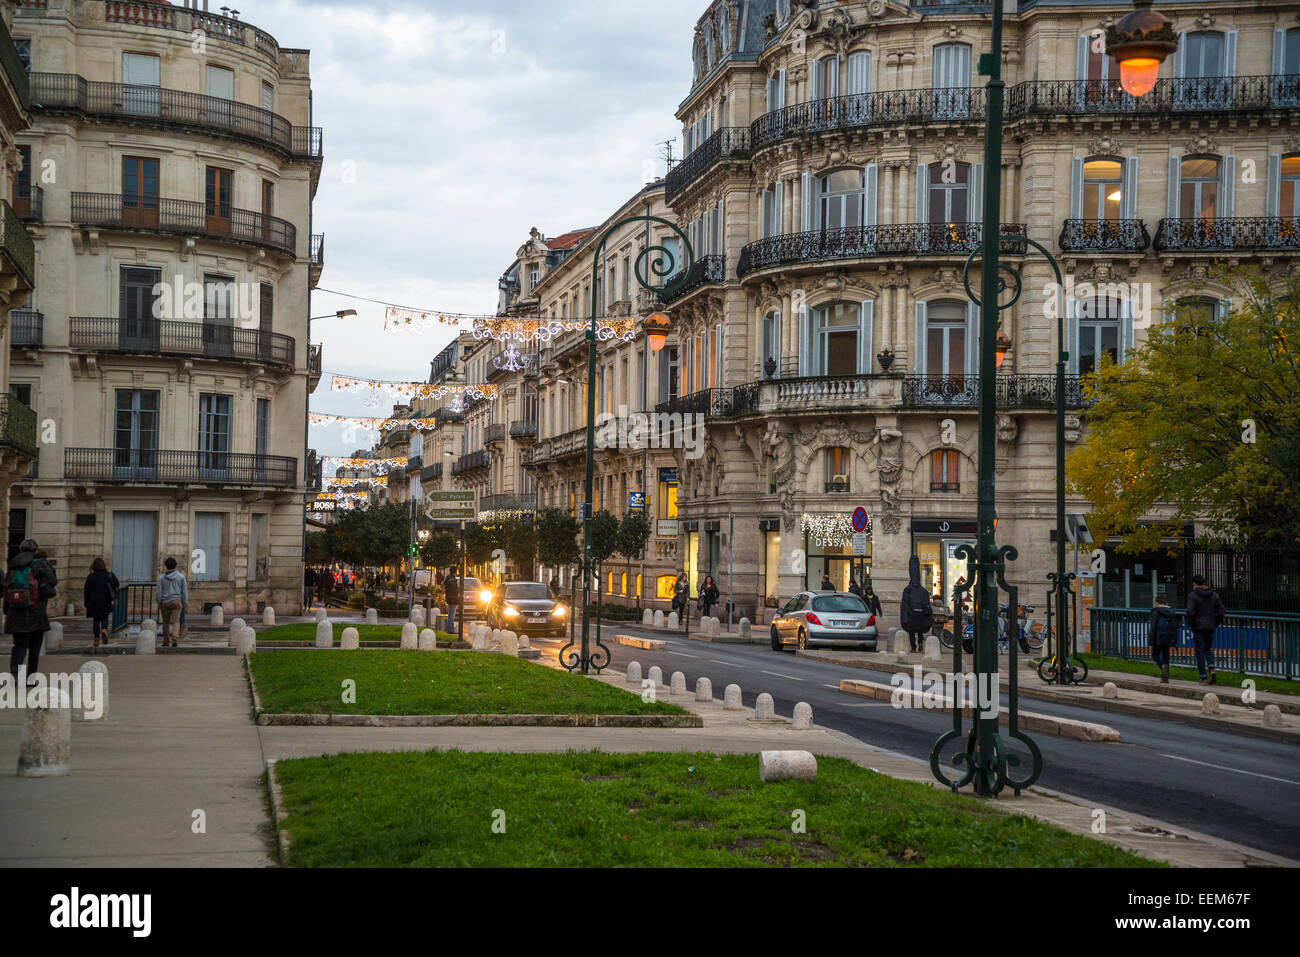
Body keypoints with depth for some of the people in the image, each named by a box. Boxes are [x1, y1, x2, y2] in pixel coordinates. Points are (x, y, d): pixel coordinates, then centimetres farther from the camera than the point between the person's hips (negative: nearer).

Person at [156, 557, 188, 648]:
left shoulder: (161, 578, -2)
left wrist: (159, 604, 7)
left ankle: (166, 641, 22)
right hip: (176, 601, -1)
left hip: (165, 603, 1)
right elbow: (184, 591, 2)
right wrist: (185, 603, 10)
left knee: (166, 622, 14)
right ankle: (174, 638, -26)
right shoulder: (181, 577, 0)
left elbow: (159, 592, -1)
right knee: (176, 621, -5)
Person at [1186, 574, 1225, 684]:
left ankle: (1203, 677, 3)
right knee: (1208, 649, 18)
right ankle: (1211, 669, -7)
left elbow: (1190, 612, -20)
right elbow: (1222, 611, 0)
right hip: (1210, 627, 4)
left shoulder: (1193, 596, -10)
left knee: (1200, 652, 4)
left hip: (1198, 627, -4)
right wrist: (1216, 623, 10)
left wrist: (1190, 624, -5)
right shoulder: (1214, 595, 5)